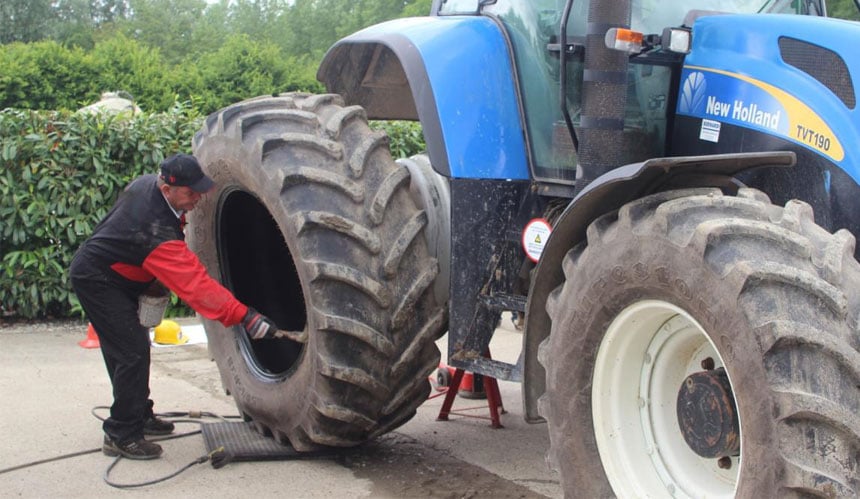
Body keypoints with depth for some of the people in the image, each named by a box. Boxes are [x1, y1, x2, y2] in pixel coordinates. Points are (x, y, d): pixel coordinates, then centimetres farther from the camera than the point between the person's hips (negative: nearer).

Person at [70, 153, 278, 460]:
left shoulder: (146, 184, -8)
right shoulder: (157, 230, -36)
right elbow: (195, 283, -41)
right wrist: (245, 317, -44)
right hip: (96, 281, -10)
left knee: (128, 348, 16)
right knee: (133, 353, -12)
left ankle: (139, 415, 29)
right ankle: (121, 435, -4)